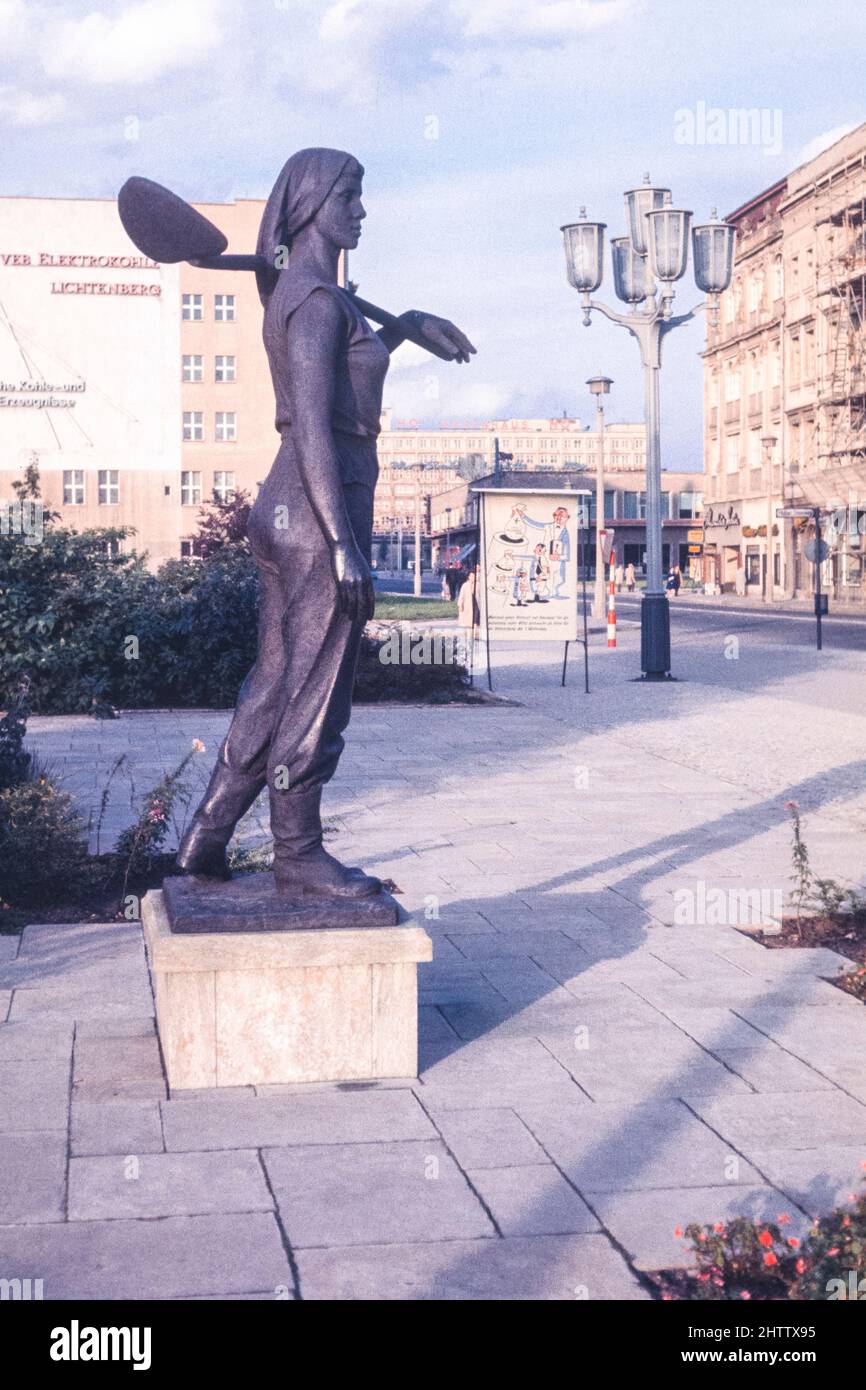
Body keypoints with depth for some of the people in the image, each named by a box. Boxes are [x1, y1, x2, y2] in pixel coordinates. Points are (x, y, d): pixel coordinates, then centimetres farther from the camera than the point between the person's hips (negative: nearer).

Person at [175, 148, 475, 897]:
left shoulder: (295, 294, 16)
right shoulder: (316, 298, -13)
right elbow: (311, 425, -21)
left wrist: (410, 323, 37)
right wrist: (343, 543, -23)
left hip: (285, 510, 10)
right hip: (320, 510, -10)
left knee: (274, 685, 15)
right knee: (315, 693, 1)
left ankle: (206, 839, 20)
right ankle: (299, 855, 12)